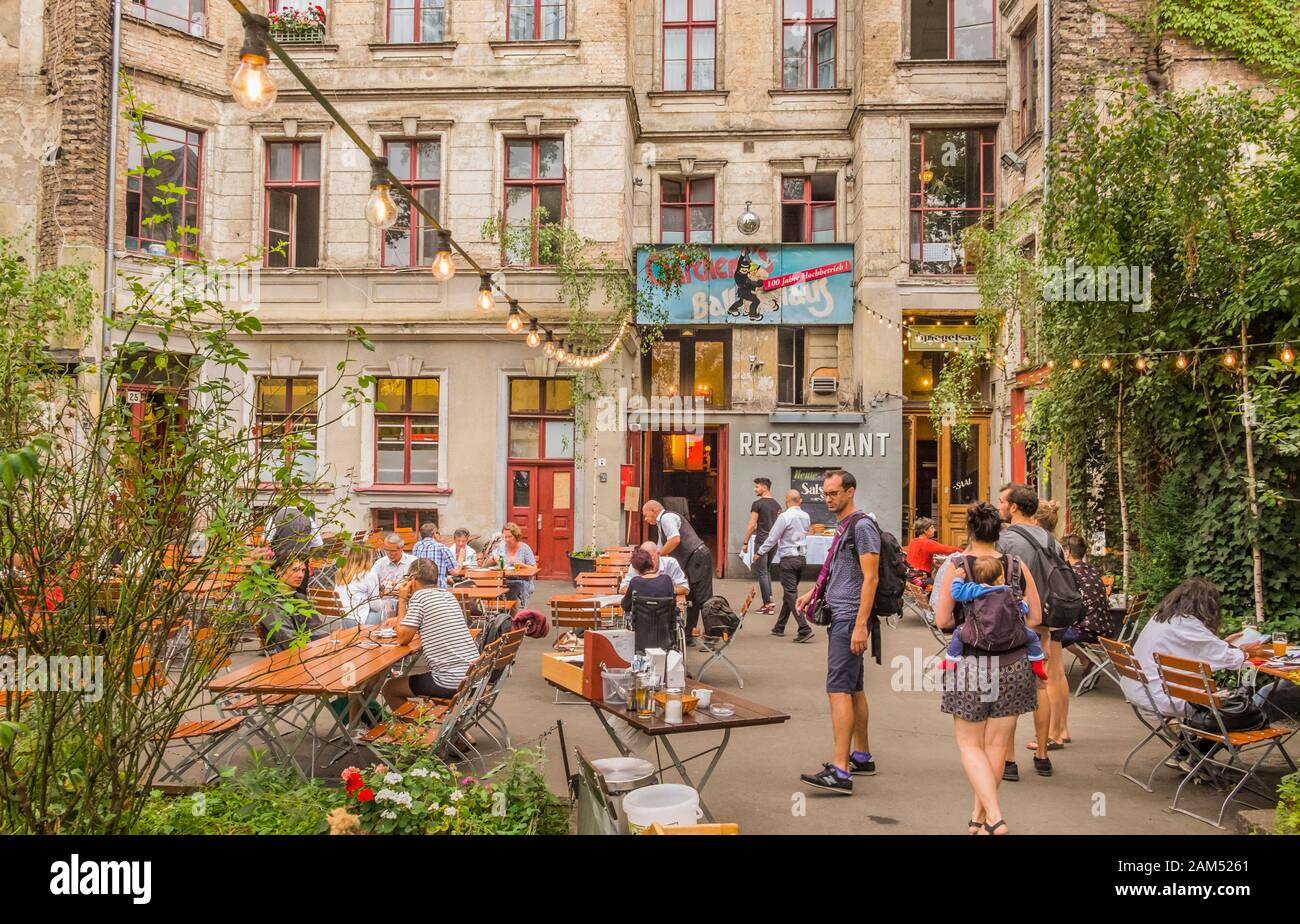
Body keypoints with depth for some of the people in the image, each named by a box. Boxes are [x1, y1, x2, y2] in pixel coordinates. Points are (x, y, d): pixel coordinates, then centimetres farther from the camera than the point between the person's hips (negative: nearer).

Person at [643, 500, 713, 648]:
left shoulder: (667, 518, -8)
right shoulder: (662, 523, 24)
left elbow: (675, 539, -23)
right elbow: (660, 550, 30)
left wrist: (658, 555, -13)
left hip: (698, 559, -11)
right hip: (691, 563, 11)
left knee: (703, 599, -10)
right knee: (691, 600, 13)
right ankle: (688, 637, 19)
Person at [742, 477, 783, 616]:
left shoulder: (757, 504, -9)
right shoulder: (777, 505, 12)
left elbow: (752, 525, -11)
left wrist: (745, 542, -5)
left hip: (762, 541, -7)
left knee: (762, 573, -3)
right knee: (767, 570, 18)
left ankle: (768, 605, -4)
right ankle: (770, 601, 12)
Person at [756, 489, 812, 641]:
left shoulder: (785, 516, -14)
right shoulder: (805, 517, 7)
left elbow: (772, 538, -10)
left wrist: (760, 551, 3)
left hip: (788, 559, -7)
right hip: (802, 557, 7)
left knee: (791, 594, -6)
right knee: (789, 593, 16)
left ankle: (805, 630, -15)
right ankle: (779, 627, 26)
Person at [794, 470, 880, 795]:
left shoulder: (862, 526, -12)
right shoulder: (842, 527, 18)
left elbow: (870, 578, -18)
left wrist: (861, 625, -23)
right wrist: (813, 593, 15)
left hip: (850, 619, -10)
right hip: (838, 616, 10)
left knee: (839, 688, -14)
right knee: (853, 689, 15)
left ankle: (840, 771, -16)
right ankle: (862, 756, 25)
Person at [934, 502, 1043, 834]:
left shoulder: (957, 568, -8)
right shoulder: (1018, 566, 1)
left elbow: (942, 620, -9)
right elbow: (1035, 617, 5)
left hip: (971, 665, -3)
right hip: (1013, 664, 3)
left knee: (970, 745, 8)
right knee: (996, 746, 12)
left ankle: (994, 818, -7)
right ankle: (978, 817, 24)